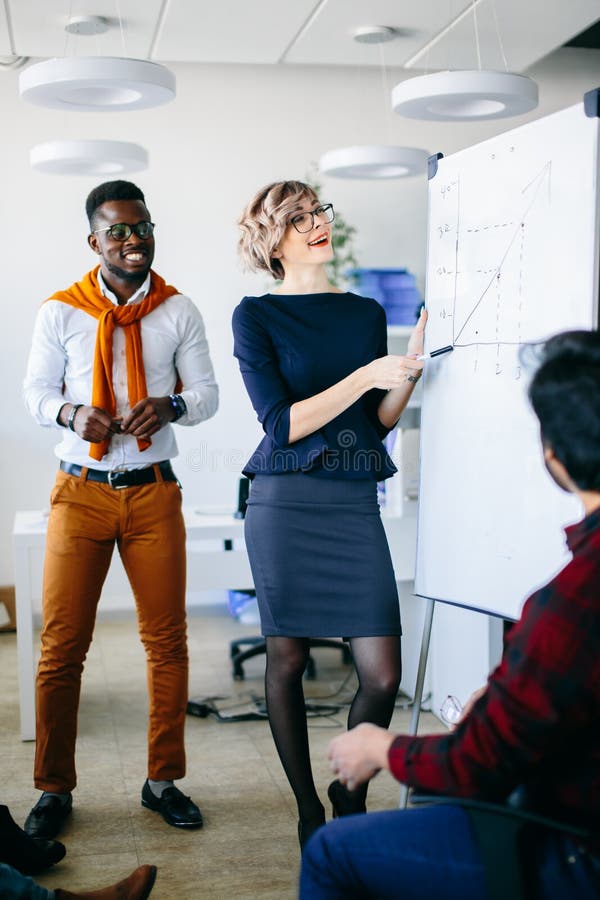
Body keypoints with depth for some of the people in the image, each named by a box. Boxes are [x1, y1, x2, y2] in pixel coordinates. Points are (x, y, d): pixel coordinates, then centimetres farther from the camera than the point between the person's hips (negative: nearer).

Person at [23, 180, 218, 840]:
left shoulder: (179, 312, 5)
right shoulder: (60, 312, 2)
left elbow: (207, 393, 6)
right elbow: (36, 391, 7)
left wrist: (171, 405, -16)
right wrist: (72, 413, -15)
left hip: (153, 490, 1)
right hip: (80, 490, -1)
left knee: (167, 639, 4)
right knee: (62, 644, 1)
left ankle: (163, 779, 20)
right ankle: (54, 790, 16)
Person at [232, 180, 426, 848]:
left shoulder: (367, 313, 14)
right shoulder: (256, 316, 2)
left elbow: (380, 421, 14)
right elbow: (283, 424, -8)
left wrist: (410, 366, -2)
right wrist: (368, 374, -13)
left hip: (355, 504, 3)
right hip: (286, 502, -3)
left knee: (382, 676, -3)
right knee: (287, 661, 6)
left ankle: (350, 798, 22)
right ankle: (307, 809, 24)